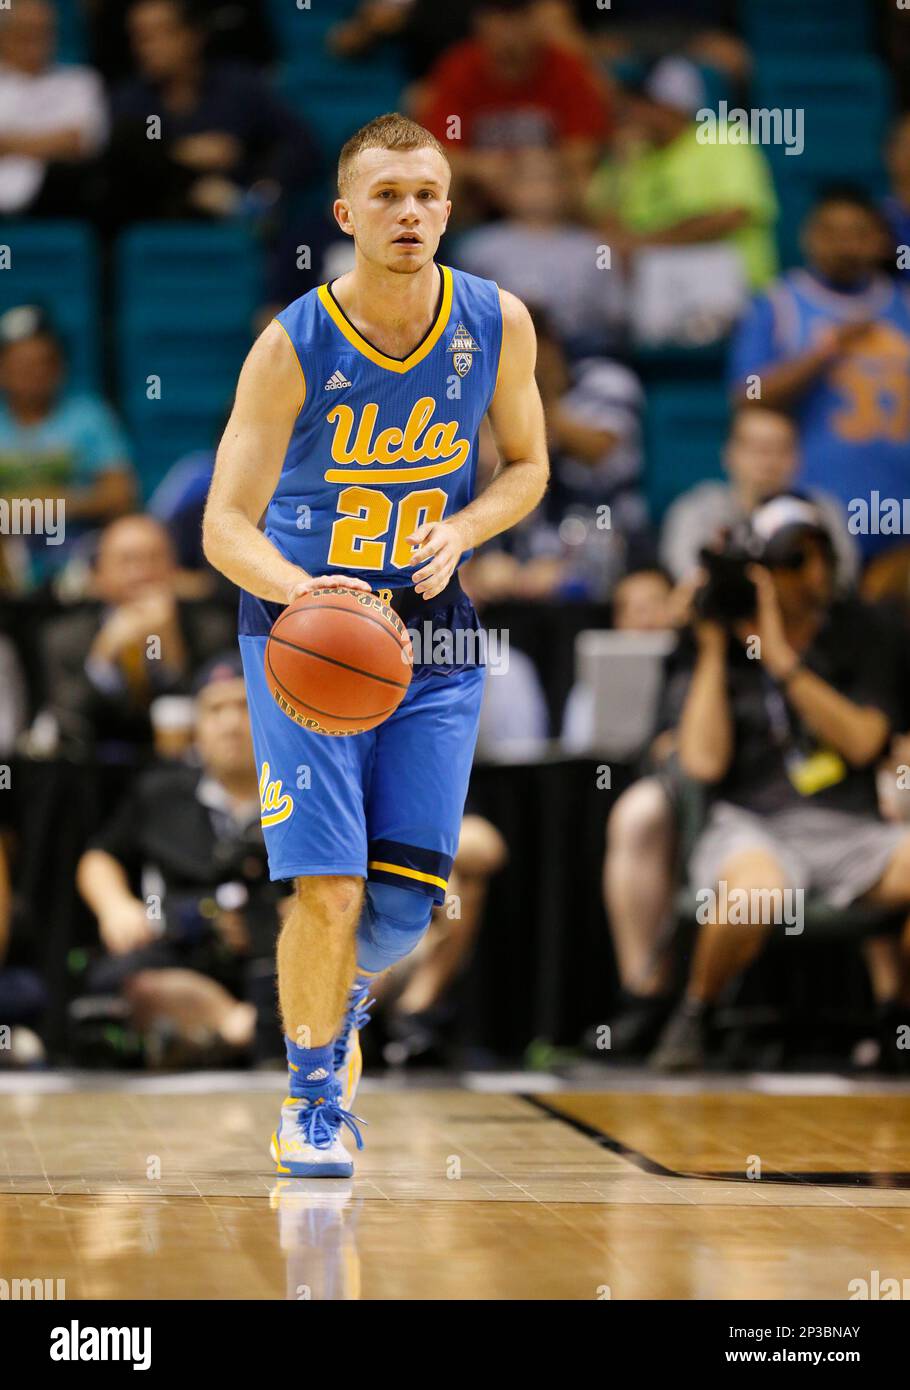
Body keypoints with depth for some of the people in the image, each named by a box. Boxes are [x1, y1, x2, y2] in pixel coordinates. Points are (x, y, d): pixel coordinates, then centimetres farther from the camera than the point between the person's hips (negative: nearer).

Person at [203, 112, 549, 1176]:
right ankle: (310, 1104, 9)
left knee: (405, 904, 1)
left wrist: (459, 532, -12)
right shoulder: (293, 347, -16)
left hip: (432, 639, 3)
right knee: (328, 889, -13)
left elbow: (526, 465, 9)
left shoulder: (498, 325, -6)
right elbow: (225, 526, -17)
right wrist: (297, 588, -38)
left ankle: (334, 1006, 36)